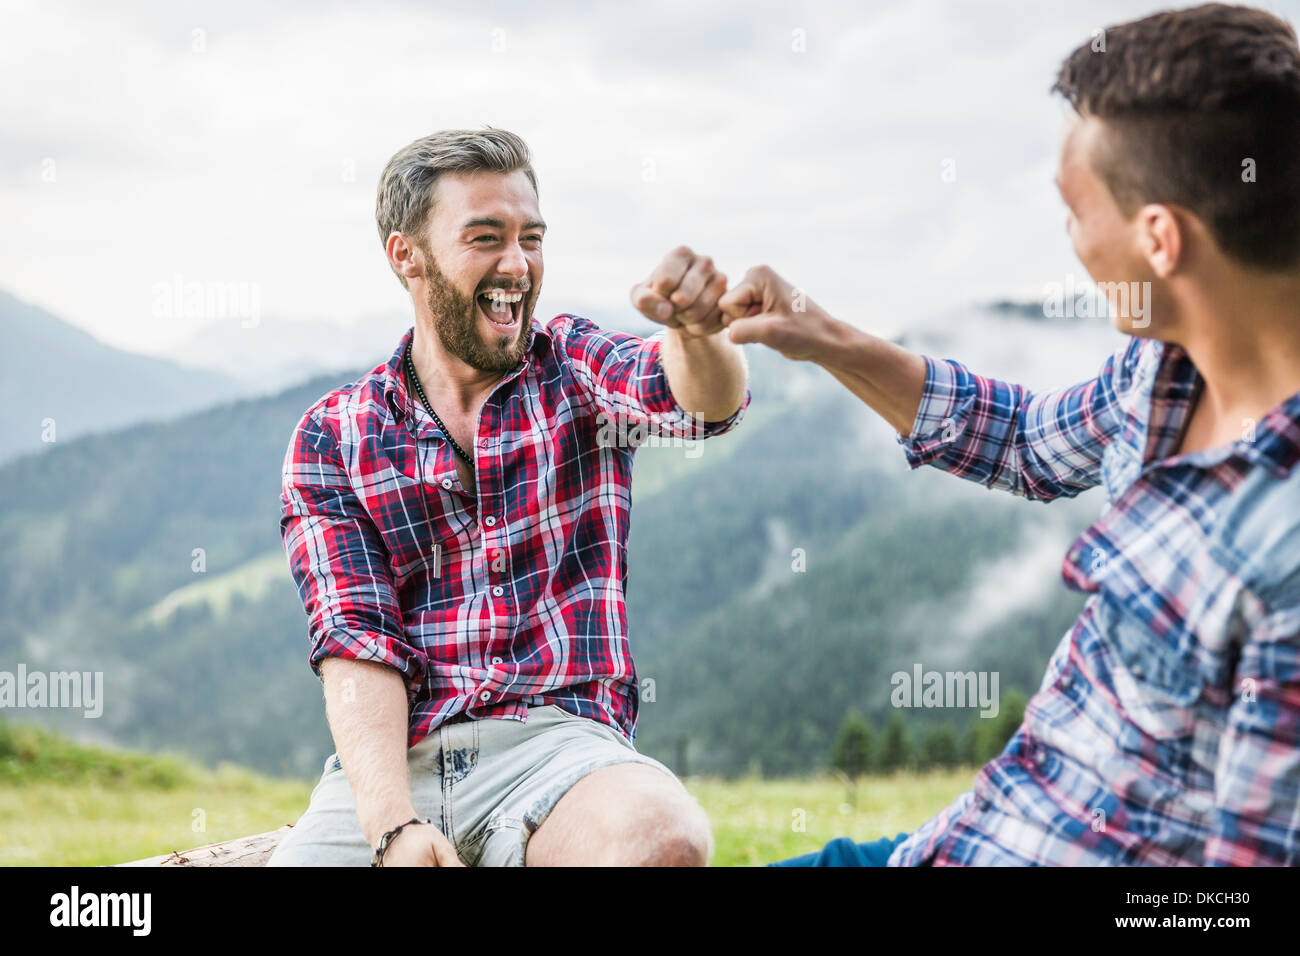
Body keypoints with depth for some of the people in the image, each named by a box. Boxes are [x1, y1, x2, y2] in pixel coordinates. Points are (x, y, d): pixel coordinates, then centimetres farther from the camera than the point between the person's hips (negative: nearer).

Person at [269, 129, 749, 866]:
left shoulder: (576, 370, 11)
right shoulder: (331, 438, 9)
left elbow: (705, 401, -10)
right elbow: (356, 641, -1)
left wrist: (697, 334, -35)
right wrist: (395, 825, -16)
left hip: (555, 741, 0)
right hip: (393, 763, 1)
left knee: (665, 835, -34)